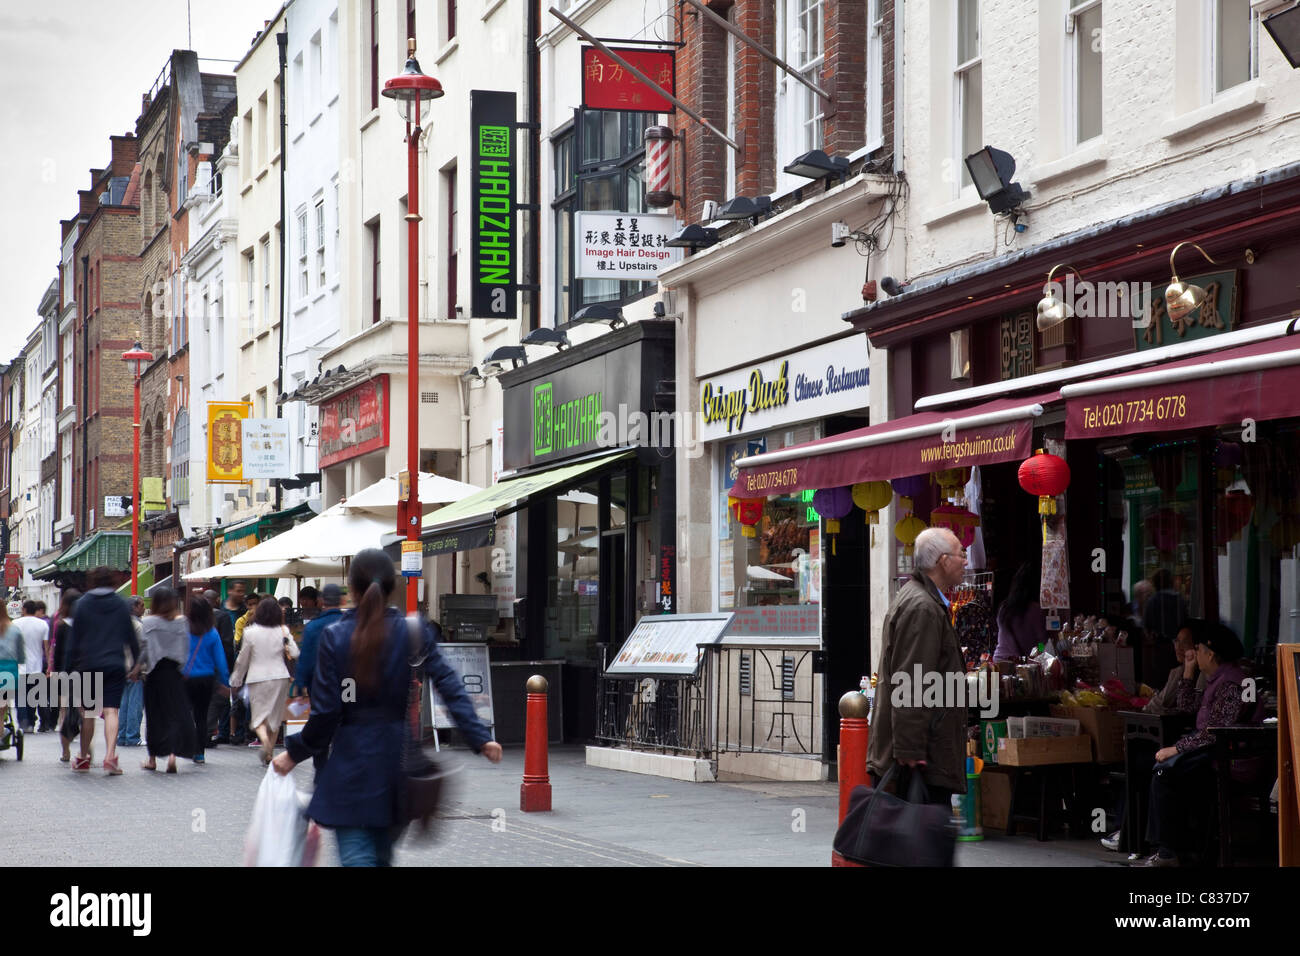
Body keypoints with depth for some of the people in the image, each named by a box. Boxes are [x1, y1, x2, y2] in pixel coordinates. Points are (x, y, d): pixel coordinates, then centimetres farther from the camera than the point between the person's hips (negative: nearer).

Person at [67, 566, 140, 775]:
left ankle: (83, 758, 19)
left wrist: (69, 667, 5)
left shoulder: (83, 604, 2)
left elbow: (74, 639, 1)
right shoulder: (121, 605, 5)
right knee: (111, 711, -5)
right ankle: (110, 755, -22)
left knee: (88, 713, 11)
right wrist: (138, 664, 18)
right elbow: (131, 638, 9)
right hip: (115, 665, 0)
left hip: (88, 664, 0)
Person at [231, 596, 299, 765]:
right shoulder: (283, 631, -3)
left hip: (257, 678, -2)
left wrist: (236, 680, 14)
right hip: (279, 676, 2)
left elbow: (242, 659, 2)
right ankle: (269, 753, 15)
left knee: (258, 714, 4)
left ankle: (264, 739, -26)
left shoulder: (250, 632, -6)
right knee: (275, 716, 12)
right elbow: (295, 654, -7)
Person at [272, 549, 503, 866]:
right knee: (382, 855, 19)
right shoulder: (415, 632, -3)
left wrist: (294, 753, 6)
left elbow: (325, 712, -8)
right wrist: (480, 738, -10)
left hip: (353, 764, -3)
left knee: (357, 858, -5)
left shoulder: (335, 636, -7)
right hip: (399, 763, 3)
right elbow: (449, 688, -9)